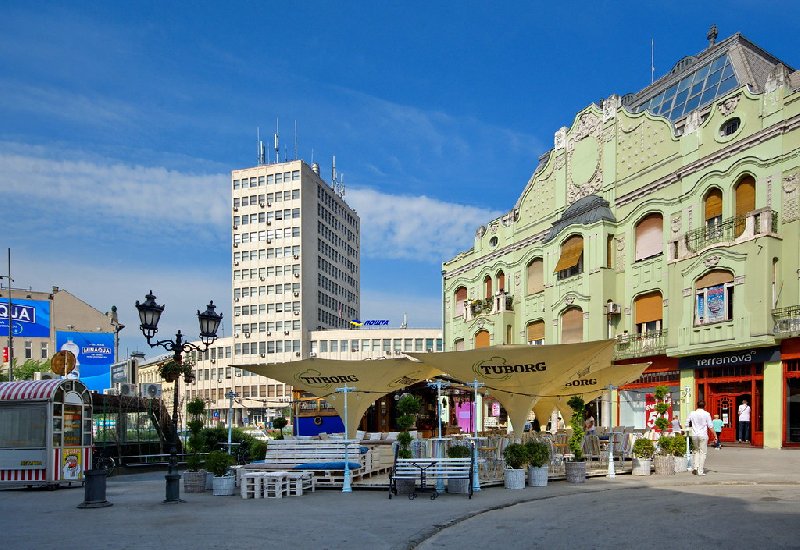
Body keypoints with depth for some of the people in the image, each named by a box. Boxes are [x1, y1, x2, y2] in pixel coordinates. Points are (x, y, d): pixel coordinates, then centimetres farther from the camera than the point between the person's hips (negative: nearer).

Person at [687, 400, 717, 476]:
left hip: (694, 435, 3)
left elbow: (687, 424, 9)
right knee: (703, 452, 3)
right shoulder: (706, 414, -4)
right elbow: (710, 426, -3)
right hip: (703, 435, -3)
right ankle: (700, 471, 1)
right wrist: (715, 435, 3)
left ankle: (695, 467, 5)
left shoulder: (692, 413, 4)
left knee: (695, 451, 18)